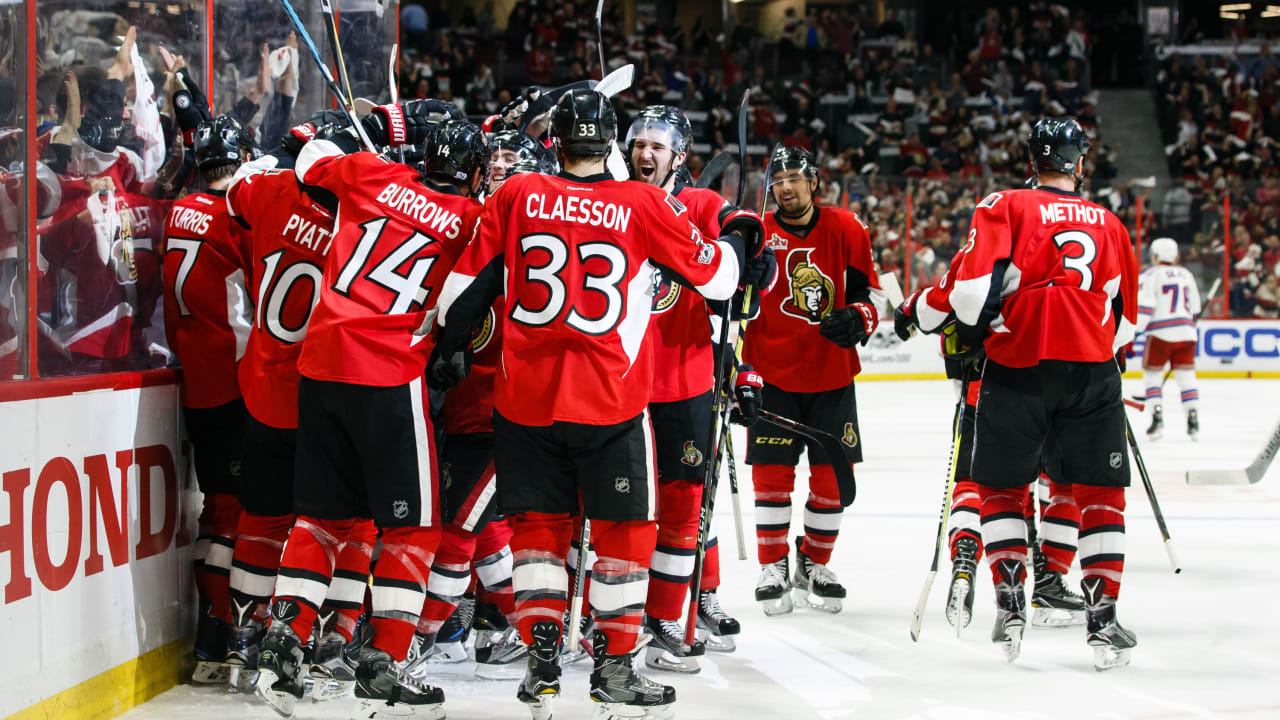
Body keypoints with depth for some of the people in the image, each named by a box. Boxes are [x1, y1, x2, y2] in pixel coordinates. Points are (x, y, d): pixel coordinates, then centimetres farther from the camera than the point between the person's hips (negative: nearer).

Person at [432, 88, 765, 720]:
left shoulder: (515, 195, 1)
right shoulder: (646, 206, -4)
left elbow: (466, 285, 5)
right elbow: (714, 275, 5)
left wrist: (447, 349, 20)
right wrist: (741, 245, 27)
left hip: (524, 397, 2)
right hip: (613, 403, -2)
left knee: (538, 525, 14)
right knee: (625, 528, 11)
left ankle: (542, 664, 9)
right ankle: (614, 669, 13)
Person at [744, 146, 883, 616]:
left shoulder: (845, 229, 1)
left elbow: (869, 290, 7)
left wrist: (857, 320, -14)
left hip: (832, 374, 2)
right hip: (772, 374, -1)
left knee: (832, 473, 3)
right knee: (772, 473, -3)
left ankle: (814, 563, 21)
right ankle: (773, 568, 12)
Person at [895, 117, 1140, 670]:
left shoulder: (1005, 207, 2)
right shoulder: (1109, 224, 14)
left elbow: (973, 285, -10)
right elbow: (1125, 321, 20)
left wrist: (918, 310, 5)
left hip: (1018, 367, -1)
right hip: (1093, 372, 2)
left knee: (1001, 487, 15)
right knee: (1100, 495, 8)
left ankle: (1010, 608, 11)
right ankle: (1103, 619, 1)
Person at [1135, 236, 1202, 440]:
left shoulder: (1150, 275, -1)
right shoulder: (1186, 275, 17)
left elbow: (1142, 308, -12)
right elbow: (1194, 309, 23)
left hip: (1160, 334, -4)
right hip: (1186, 334, 4)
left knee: (1152, 376, 6)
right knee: (1186, 378, 7)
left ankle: (1157, 418, -6)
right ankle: (1193, 423, 0)